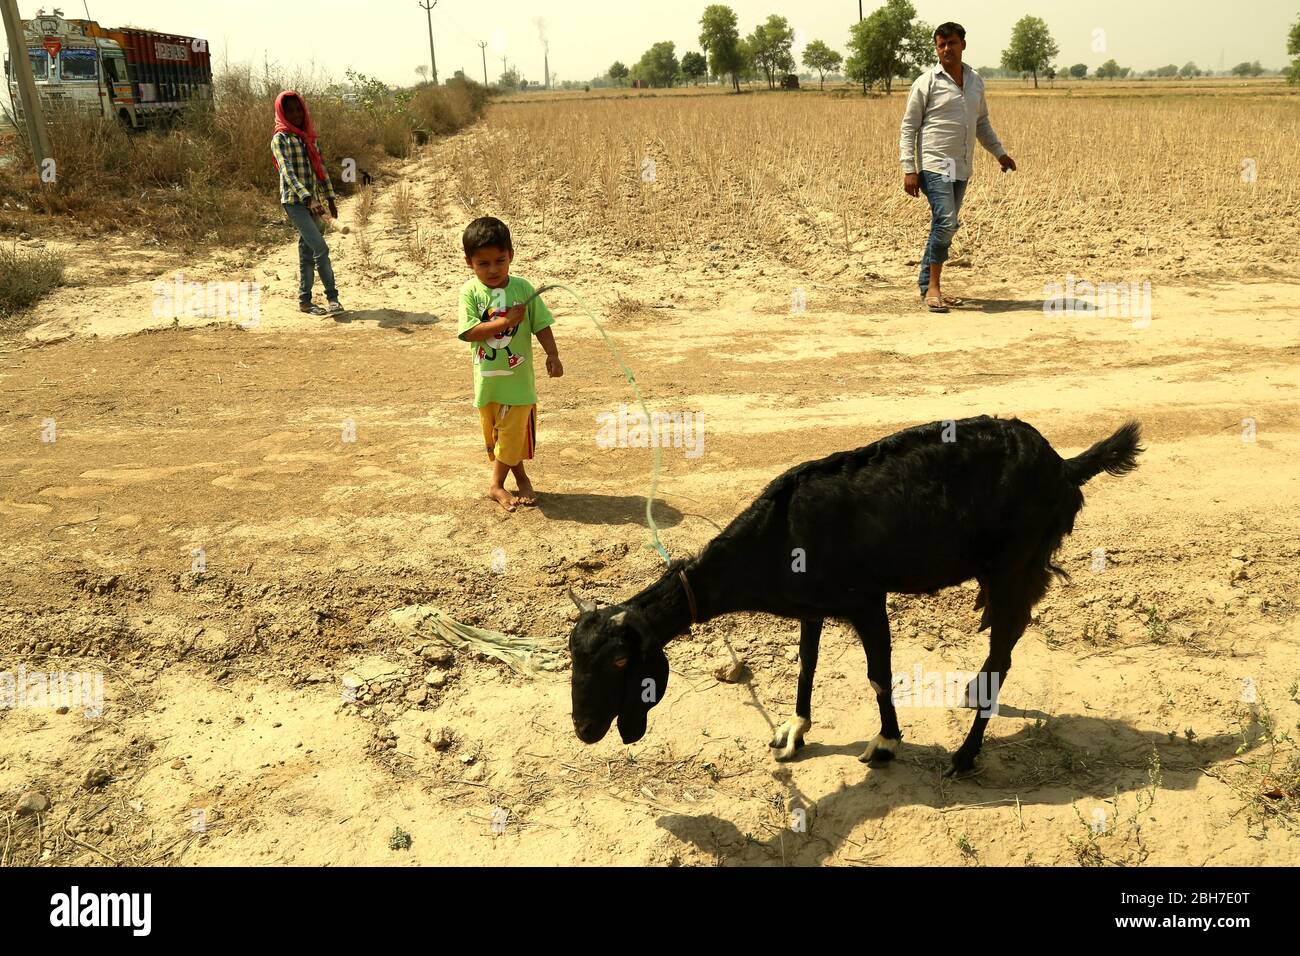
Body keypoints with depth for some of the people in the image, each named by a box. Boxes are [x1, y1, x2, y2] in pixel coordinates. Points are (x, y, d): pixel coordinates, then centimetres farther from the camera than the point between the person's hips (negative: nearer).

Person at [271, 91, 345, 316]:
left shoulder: (310, 136, 13)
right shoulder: (280, 139, -7)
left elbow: (321, 168, 18)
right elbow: (287, 172, -18)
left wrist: (330, 198, 13)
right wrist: (307, 198, -29)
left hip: (315, 201, 7)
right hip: (295, 202, -7)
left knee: (307, 252, 9)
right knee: (320, 248, -15)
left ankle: (305, 300, 15)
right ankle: (332, 297, -8)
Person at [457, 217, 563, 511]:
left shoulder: (522, 288, -5)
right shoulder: (470, 291, -8)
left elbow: (541, 324, -1)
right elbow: (469, 332, -17)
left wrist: (552, 355, -12)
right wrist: (506, 322, -24)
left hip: (518, 377, -1)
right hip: (487, 379, 1)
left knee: (513, 433, 1)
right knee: (493, 434, 14)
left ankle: (496, 485, 18)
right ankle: (521, 479, 33)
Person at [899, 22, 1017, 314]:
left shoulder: (975, 82, 13)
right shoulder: (926, 83, -4)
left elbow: (981, 123, 26)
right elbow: (908, 128, -5)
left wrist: (999, 152, 20)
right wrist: (908, 170, -12)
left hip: (962, 169, 6)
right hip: (935, 166, -6)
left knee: (946, 227, 7)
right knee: (945, 222, -19)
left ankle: (927, 286, 15)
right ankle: (932, 287, -12)